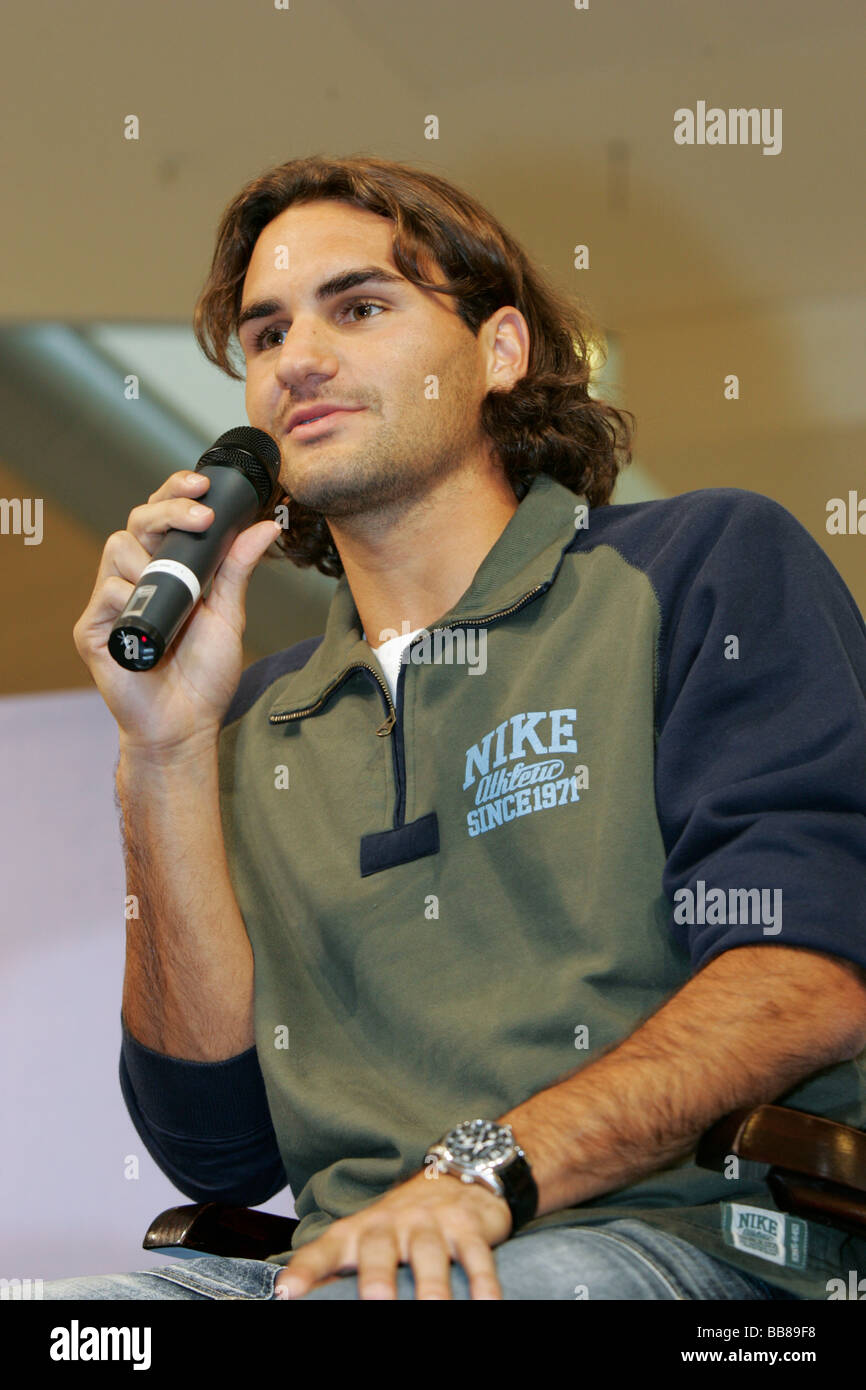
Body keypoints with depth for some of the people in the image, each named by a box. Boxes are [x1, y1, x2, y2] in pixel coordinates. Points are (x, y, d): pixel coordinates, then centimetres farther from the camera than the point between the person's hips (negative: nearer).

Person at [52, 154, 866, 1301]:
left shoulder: (707, 565, 7)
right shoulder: (261, 725, 21)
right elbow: (216, 1151, 9)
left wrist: (487, 1171, -21)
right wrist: (167, 757, 2)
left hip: (666, 1237, -3)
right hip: (342, 1258, 4)